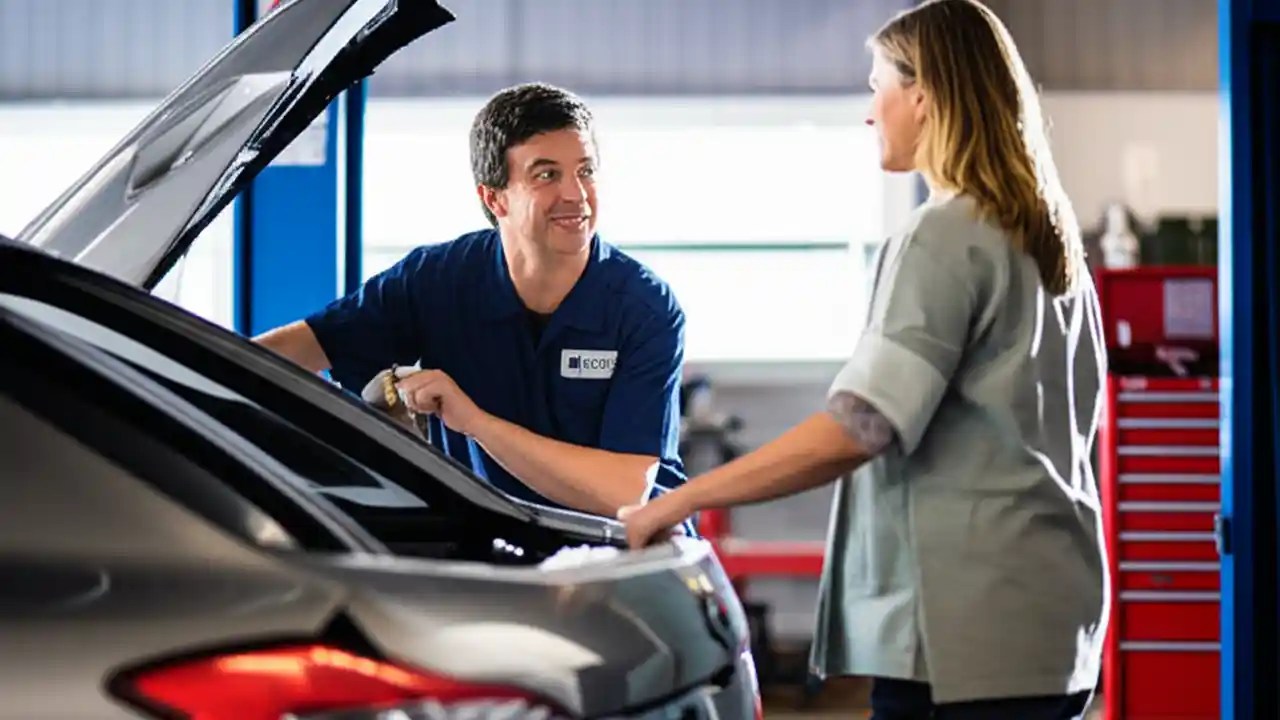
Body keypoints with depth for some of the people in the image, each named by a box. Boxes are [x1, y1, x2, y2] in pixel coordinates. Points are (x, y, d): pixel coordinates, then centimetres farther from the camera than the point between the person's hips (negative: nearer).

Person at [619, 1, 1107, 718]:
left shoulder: (943, 238, -11)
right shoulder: (1055, 243, 15)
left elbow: (858, 427, -19)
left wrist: (676, 503, -16)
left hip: (967, 627, -9)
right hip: (1055, 620, 9)